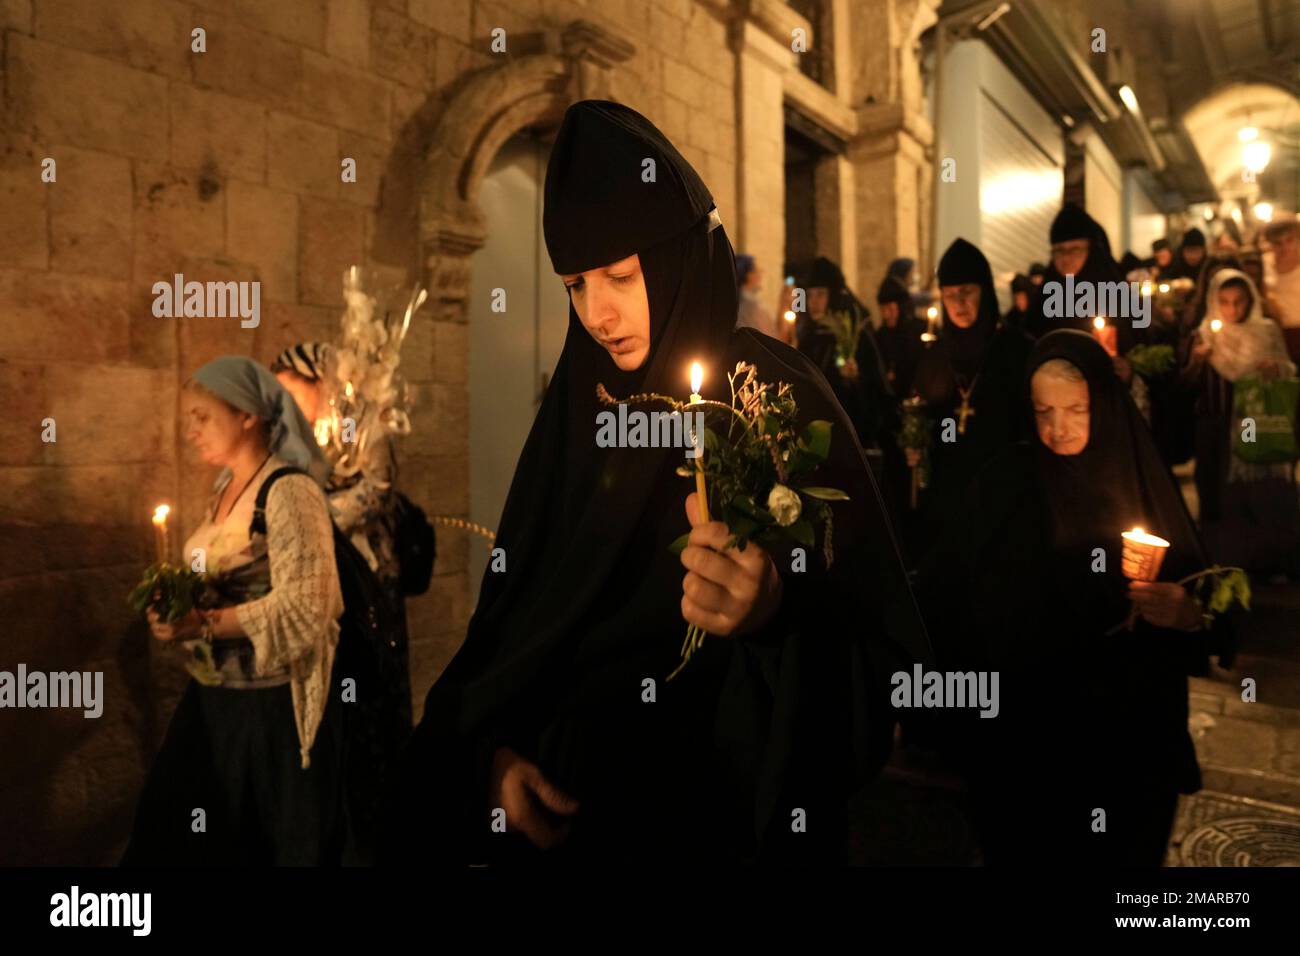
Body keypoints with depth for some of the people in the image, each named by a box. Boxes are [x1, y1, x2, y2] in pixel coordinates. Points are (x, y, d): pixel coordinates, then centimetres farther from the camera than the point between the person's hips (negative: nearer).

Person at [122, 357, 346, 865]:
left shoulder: (289, 492, -18)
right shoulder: (224, 487, 8)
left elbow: (301, 609, -23)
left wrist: (204, 624, -25)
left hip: (271, 703, -8)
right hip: (212, 694, 8)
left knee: (272, 843, 10)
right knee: (172, 833, 17)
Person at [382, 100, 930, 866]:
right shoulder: (580, 402, 5)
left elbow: (887, 657, -11)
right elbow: (508, 611, 6)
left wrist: (774, 616, -30)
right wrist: (490, 753, -8)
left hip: (723, 811, -3)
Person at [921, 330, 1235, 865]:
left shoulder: (1144, 485, -3)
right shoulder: (1003, 483, -9)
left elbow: (1201, 593, -1)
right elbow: (951, 591, -9)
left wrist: (1192, 615, -23)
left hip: (1127, 733, 2)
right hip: (1016, 730, -1)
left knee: (1118, 850, 18)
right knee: (1014, 847, 15)